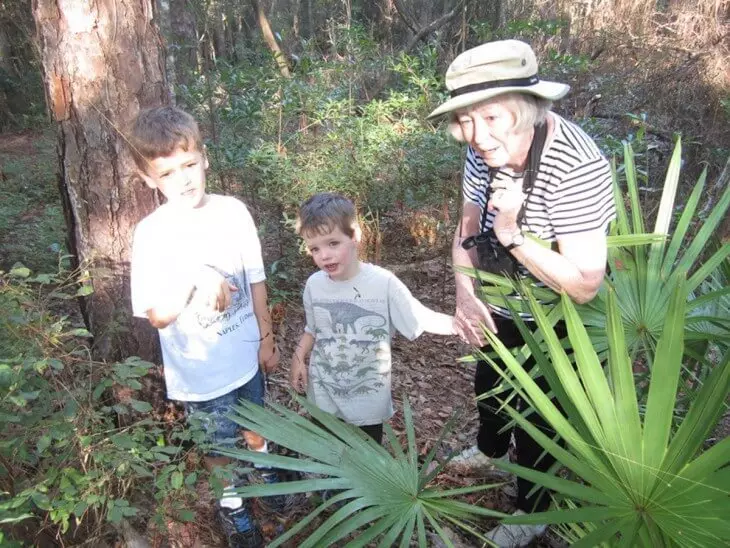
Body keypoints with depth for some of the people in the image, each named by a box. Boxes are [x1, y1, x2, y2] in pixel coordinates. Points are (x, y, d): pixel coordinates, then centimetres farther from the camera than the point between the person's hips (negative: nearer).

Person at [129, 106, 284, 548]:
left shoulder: (233, 211, -11)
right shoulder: (152, 233, -18)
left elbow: (255, 279, -1)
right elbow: (158, 316, -17)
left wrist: (267, 338, 3)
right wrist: (196, 280, -32)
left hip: (246, 353, 3)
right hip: (201, 369, -3)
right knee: (221, 444, 18)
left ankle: (262, 471, 56)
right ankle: (231, 504, 45)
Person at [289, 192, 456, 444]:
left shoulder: (383, 282, -21)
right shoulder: (314, 284, -8)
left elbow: (422, 319, -18)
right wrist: (299, 358, -5)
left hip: (368, 396, -3)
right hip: (324, 395, 3)